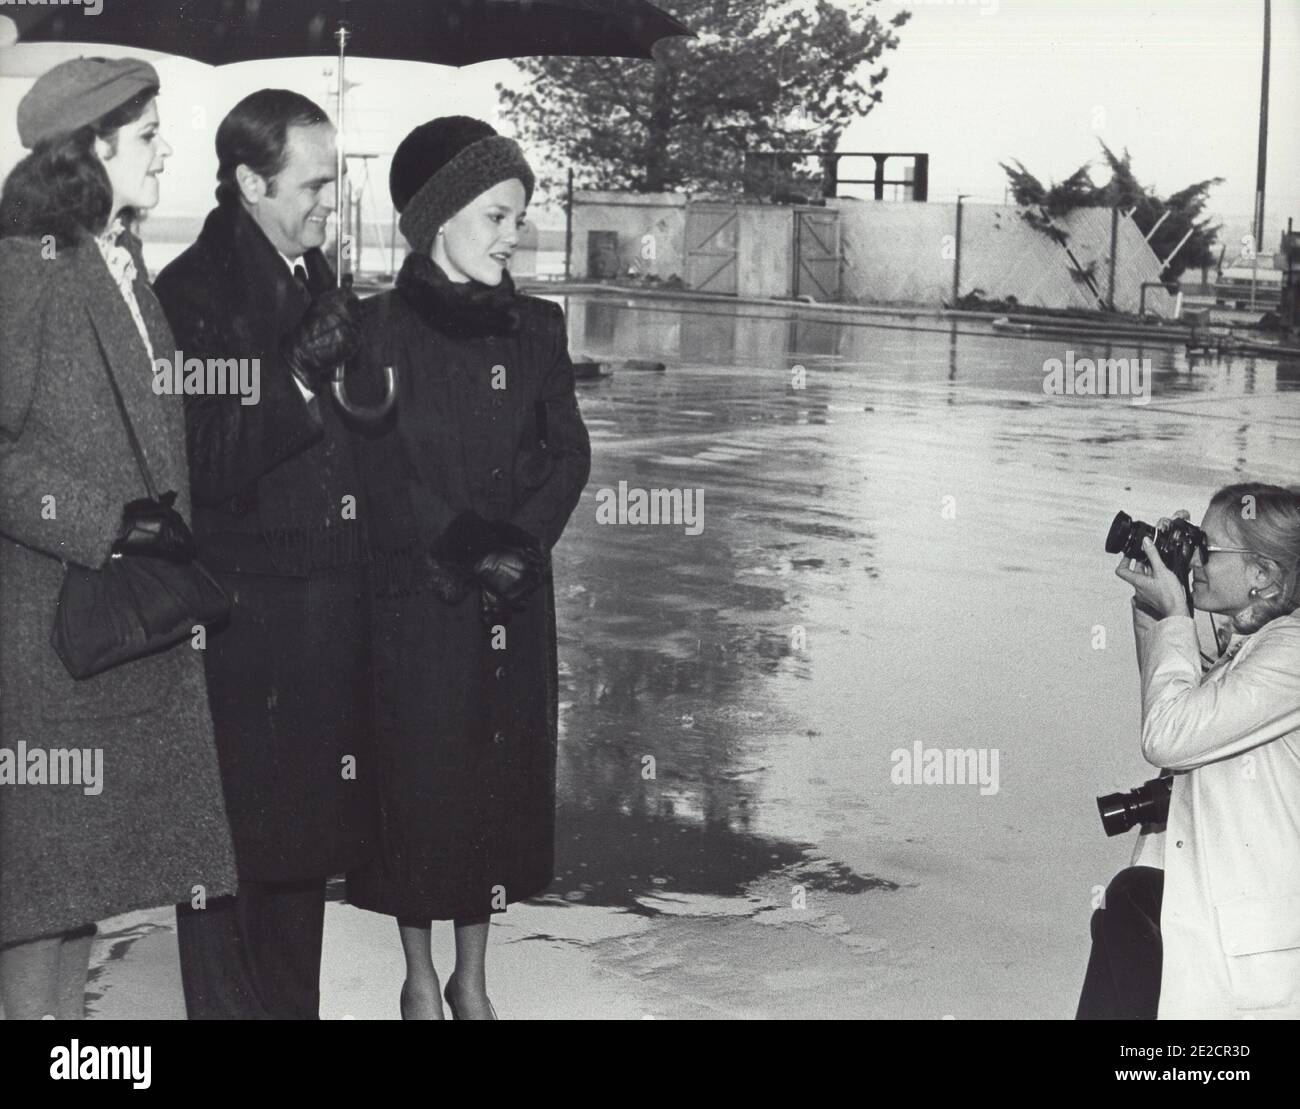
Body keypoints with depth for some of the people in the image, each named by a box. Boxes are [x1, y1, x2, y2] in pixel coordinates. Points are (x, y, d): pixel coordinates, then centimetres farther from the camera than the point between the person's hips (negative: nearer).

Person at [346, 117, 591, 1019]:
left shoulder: (537, 328, 5)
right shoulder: (382, 328, -7)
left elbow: (570, 456, 2)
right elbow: (382, 472, -9)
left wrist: (517, 543, -12)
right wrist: (464, 549, -16)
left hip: (515, 603, 4)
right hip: (414, 599, -3)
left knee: (502, 774, 8)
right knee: (419, 777, 4)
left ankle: (473, 980, 22)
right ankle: (420, 981, 19)